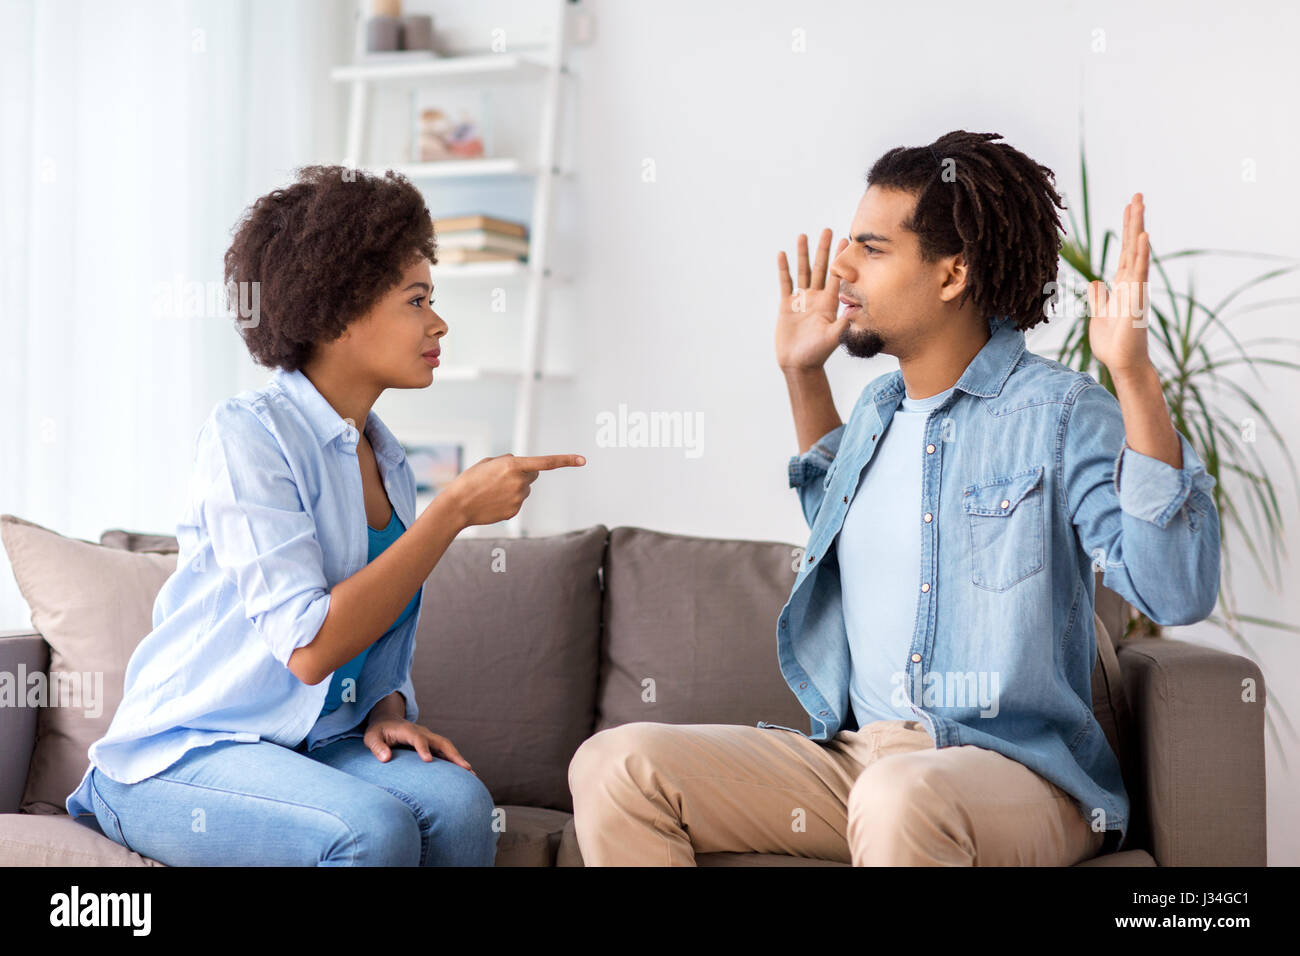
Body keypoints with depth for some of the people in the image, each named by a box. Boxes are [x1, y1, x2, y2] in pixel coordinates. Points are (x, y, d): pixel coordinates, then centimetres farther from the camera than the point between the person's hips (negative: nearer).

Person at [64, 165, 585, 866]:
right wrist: (456, 508, -22)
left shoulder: (387, 461, 10)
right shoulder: (247, 433, -14)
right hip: (183, 753, -6)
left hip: (315, 745, 6)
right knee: (373, 826, -32)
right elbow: (309, 646, -24)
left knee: (457, 799, -24)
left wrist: (388, 713, -5)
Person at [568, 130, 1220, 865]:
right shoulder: (878, 409, 14)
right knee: (615, 766, -11)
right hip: (855, 754, 7)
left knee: (901, 796, -43)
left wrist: (1135, 378, -26)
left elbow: (1177, 592, -21)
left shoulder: (1059, 412, -8)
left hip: (1017, 771, -7)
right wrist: (803, 374, 29)